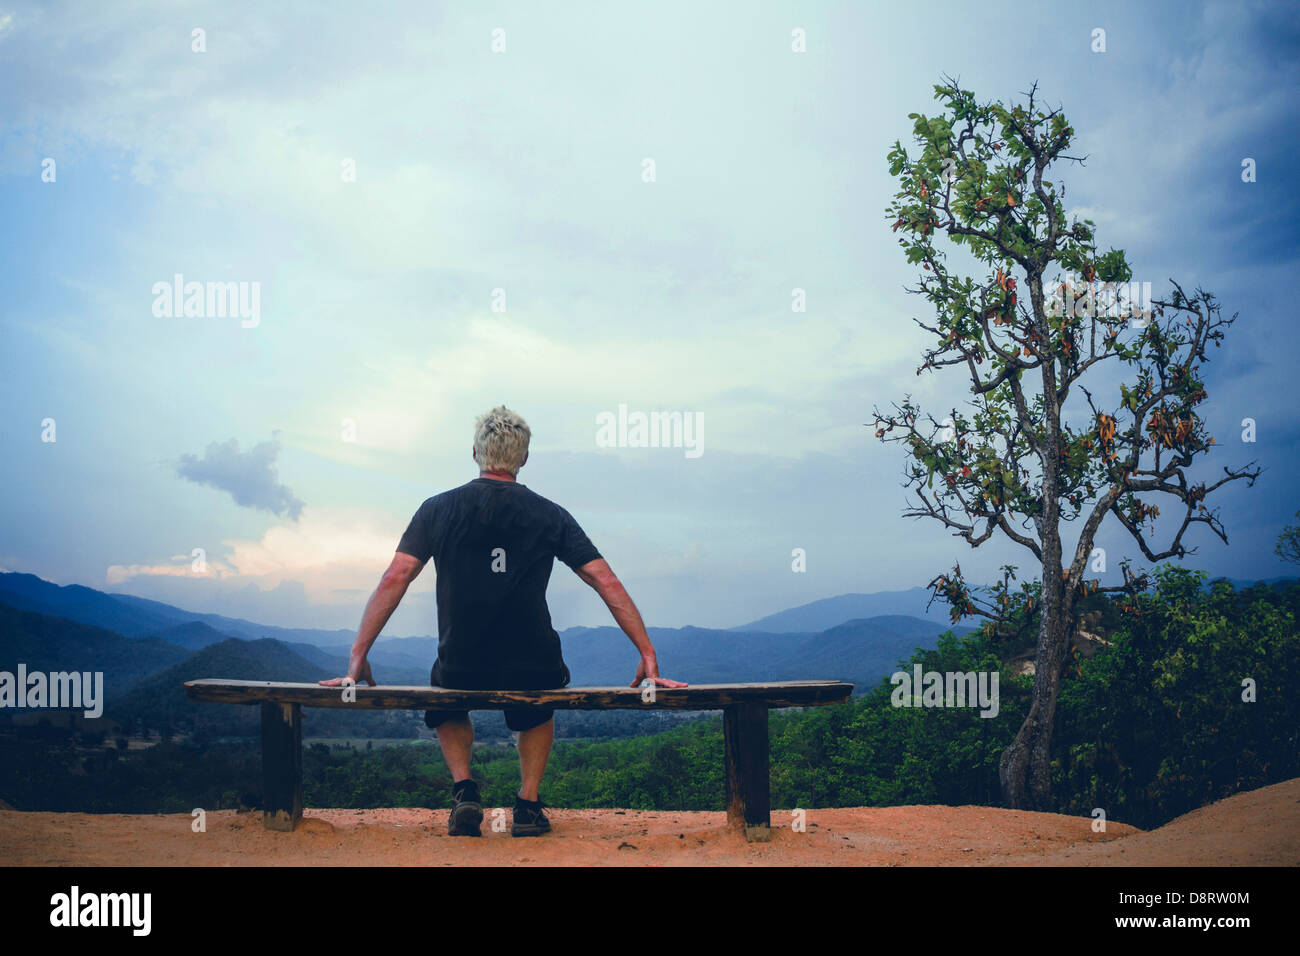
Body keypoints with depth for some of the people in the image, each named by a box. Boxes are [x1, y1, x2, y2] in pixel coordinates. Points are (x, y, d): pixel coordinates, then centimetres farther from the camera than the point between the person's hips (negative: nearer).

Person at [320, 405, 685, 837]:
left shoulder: (438, 509, 3)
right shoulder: (549, 515, 3)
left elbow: (395, 579, -4)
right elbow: (607, 583, -2)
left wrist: (358, 657, -2)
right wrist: (648, 656, 0)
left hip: (461, 671, 0)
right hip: (532, 671, 0)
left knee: (446, 704, 37)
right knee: (538, 710, 38)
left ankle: (464, 789, 13)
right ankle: (528, 804, 20)